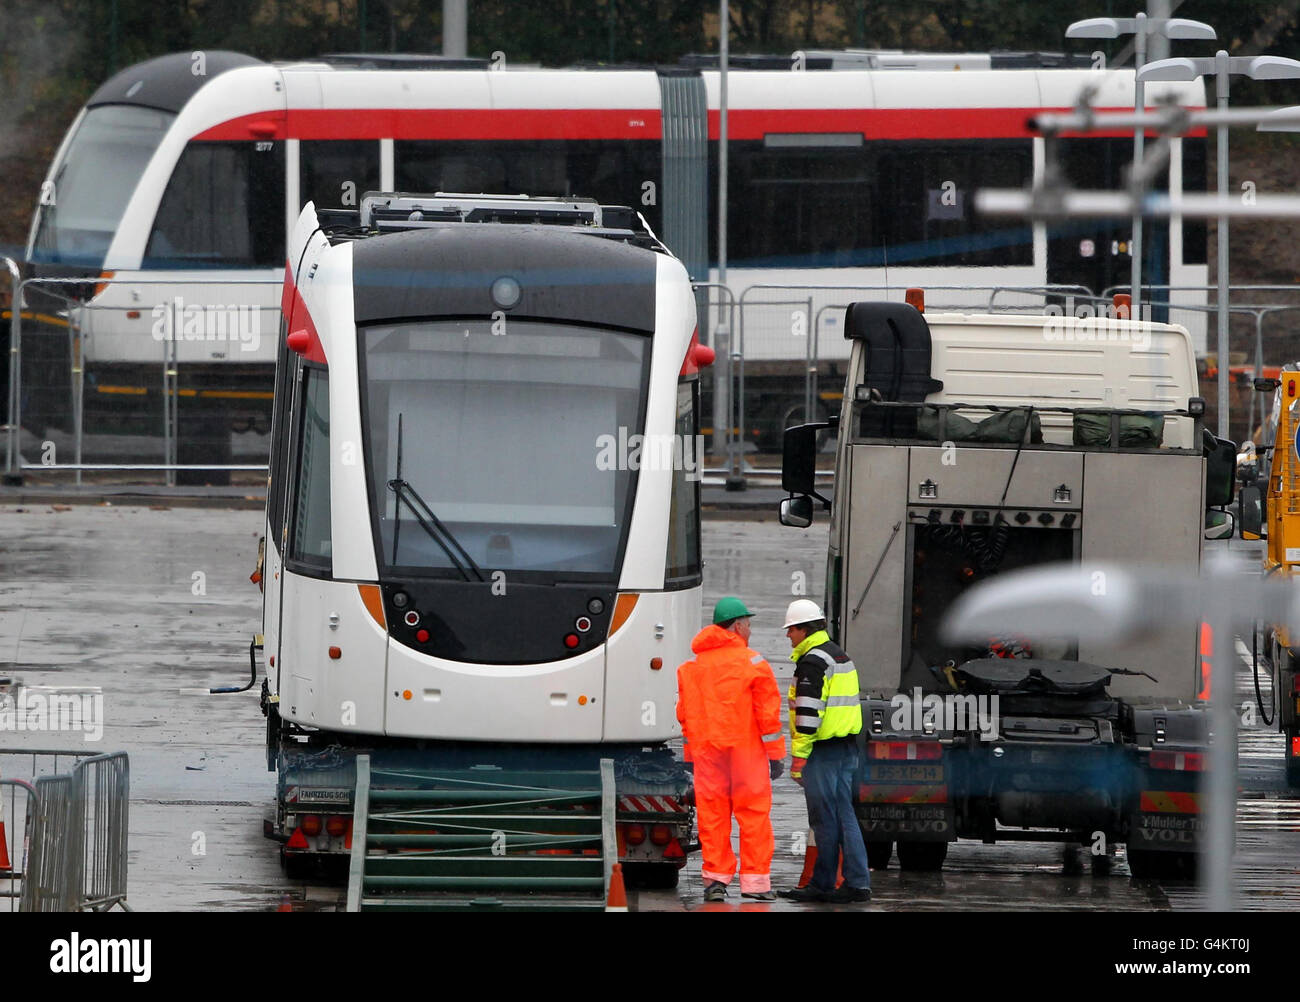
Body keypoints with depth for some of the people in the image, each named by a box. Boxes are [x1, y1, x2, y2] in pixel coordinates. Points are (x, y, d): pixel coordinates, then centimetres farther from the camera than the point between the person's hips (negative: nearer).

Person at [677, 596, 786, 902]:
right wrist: (776, 753, -2)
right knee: (753, 811, 1)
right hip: (746, 749, -4)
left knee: (711, 812, 6)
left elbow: (684, 713, 12)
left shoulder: (691, 666, 10)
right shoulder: (752, 662, -5)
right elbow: (768, 711, -7)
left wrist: (690, 753, 19)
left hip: (705, 748, 4)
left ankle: (715, 878, 2)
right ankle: (755, 880, 0)